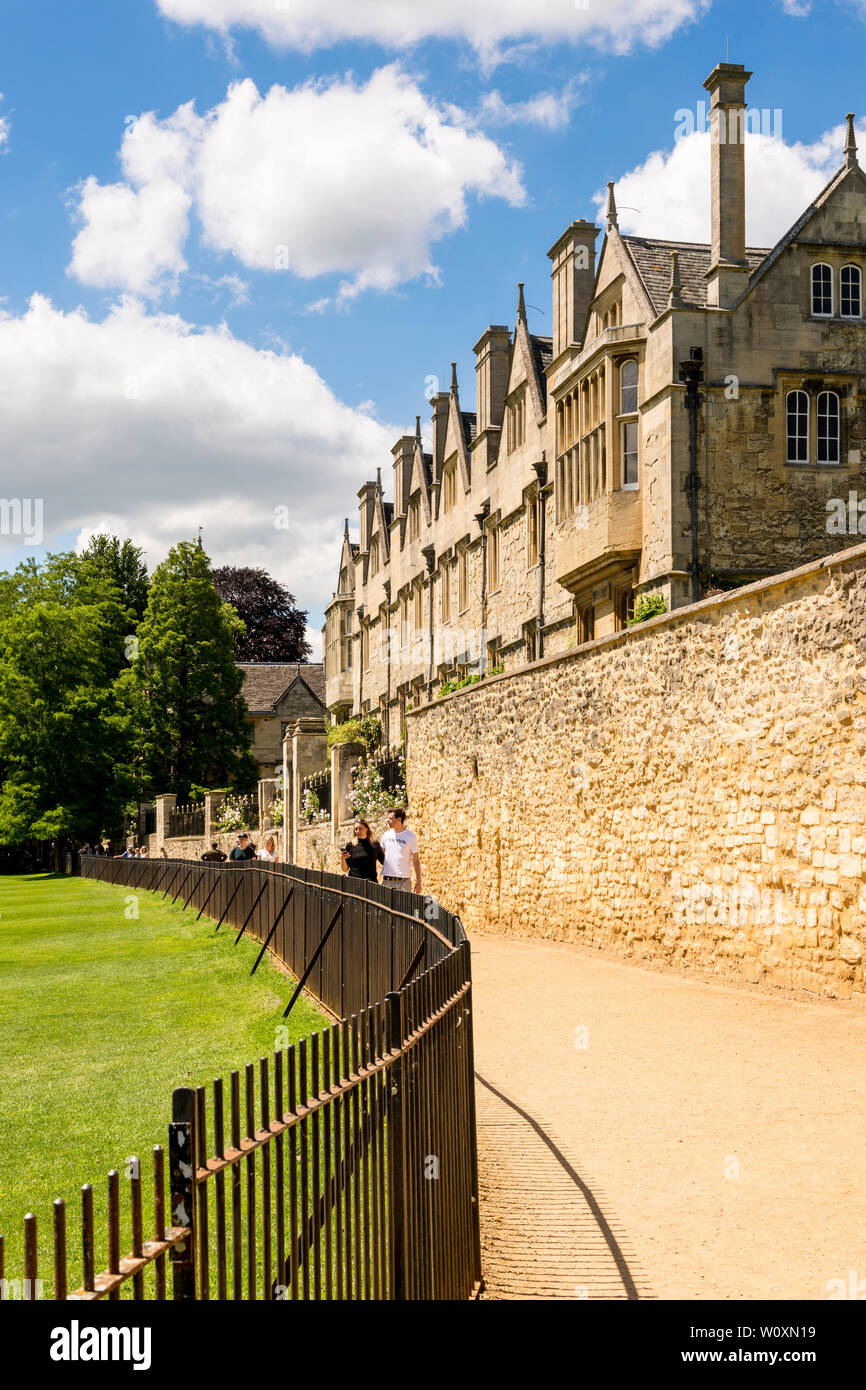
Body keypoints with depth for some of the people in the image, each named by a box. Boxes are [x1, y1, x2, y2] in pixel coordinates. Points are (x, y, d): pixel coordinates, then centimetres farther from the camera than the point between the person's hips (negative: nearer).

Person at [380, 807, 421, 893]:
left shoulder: (411, 837, -4)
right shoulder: (387, 835, 8)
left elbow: (416, 860, -1)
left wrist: (418, 882, -5)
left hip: (403, 881, -4)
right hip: (386, 880, 4)